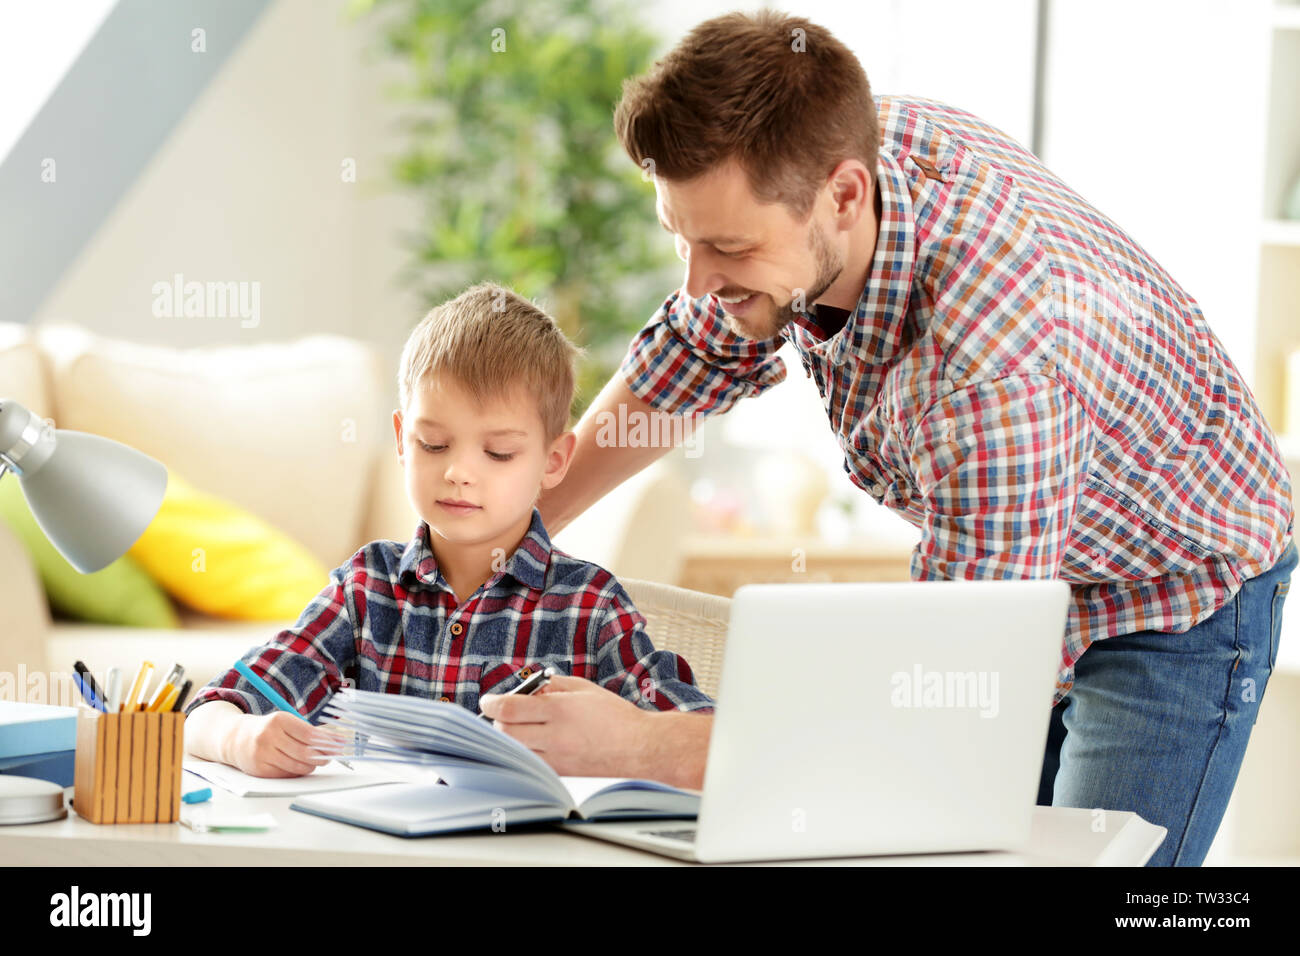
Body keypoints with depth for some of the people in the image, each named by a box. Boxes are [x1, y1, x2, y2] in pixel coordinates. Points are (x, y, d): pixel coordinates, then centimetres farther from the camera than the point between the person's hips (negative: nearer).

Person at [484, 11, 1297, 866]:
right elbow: (693, 358, 3)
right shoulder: (791, 169, -20)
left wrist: (635, 743, -43)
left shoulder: (999, 360, -43)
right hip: (1004, 579, 7)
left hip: (1175, 603, -6)